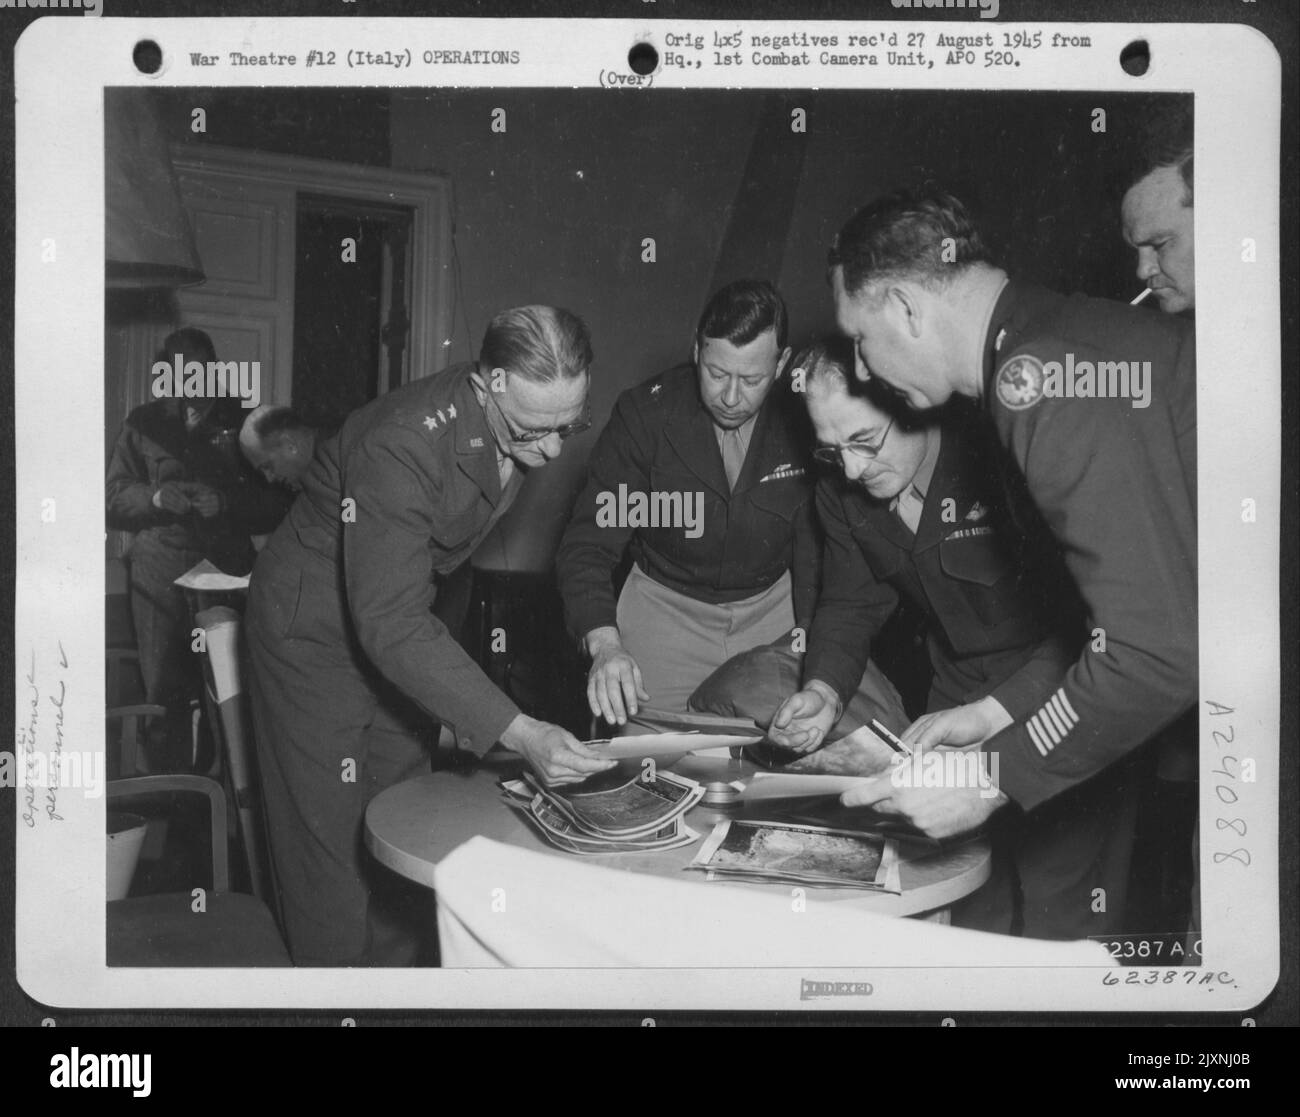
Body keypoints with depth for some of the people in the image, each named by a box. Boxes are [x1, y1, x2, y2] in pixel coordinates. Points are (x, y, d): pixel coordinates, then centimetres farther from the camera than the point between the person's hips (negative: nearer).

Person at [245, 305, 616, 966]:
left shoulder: (526, 430, -12)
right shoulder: (400, 447, -37)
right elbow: (391, 626, -40)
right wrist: (519, 734, -46)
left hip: (399, 621, 7)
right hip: (317, 631, -7)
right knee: (331, 837, 0)